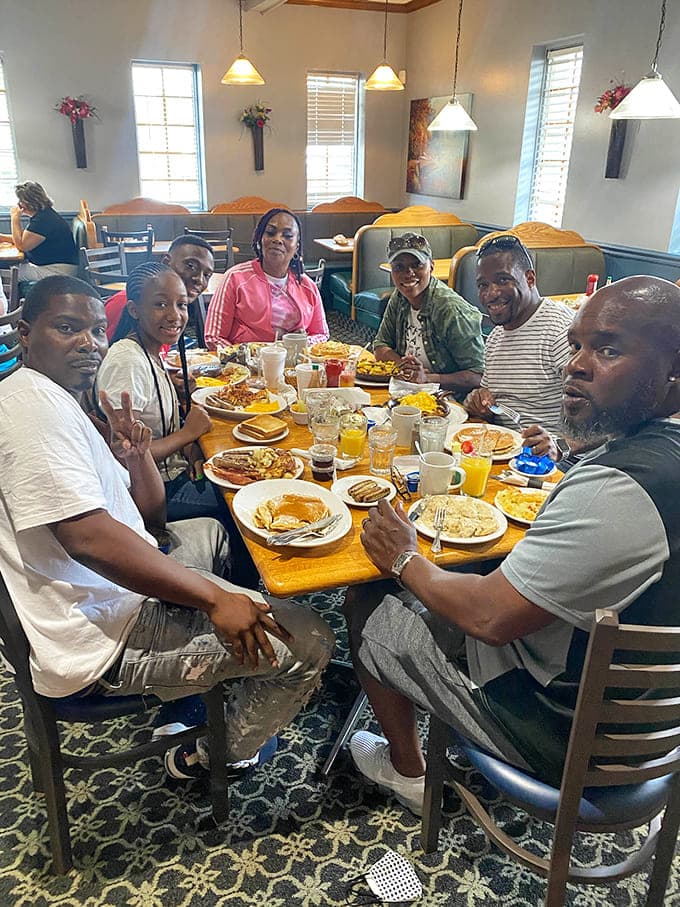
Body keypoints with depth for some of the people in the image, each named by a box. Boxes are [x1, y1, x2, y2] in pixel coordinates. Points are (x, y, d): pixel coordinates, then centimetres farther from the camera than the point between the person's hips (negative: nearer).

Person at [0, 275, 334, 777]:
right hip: (99, 641, -11)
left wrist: (139, 453, -3)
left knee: (208, 530, 33)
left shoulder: (57, 404, 14)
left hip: (98, 596, 11)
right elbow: (88, 536, -31)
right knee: (309, 641, -10)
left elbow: (148, 518, 15)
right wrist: (213, 596, -26)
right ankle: (220, 757, 17)